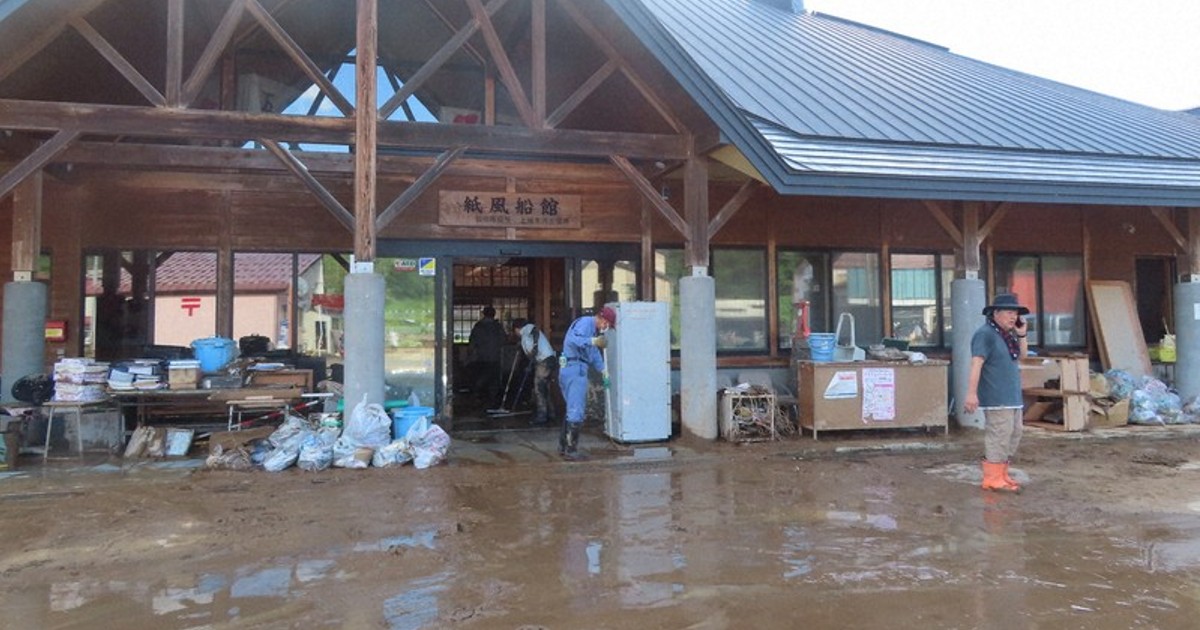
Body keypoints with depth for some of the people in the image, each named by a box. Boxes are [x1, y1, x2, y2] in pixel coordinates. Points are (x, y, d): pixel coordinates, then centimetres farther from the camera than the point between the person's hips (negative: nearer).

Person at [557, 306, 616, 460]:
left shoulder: (592, 327, 22)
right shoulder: (586, 323, -11)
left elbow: (594, 354, 27)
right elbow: (573, 340, -29)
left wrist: (603, 370, 18)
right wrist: (593, 341, -43)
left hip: (568, 370, 11)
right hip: (575, 368, -11)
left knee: (572, 409, 17)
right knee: (576, 411, -7)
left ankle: (564, 446, 24)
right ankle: (571, 449, -3)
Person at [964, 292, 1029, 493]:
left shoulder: (1007, 334, 17)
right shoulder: (985, 334, -13)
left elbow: (1022, 356, 22)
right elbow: (976, 364, -21)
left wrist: (1022, 335, 6)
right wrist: (972, 393, -28)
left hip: (1013, 397, 10)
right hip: (996, 399, -10)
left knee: (1013, 435, 14)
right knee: (999, 436, -10)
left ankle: (1001, 475, 23)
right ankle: (992, 479, -4)